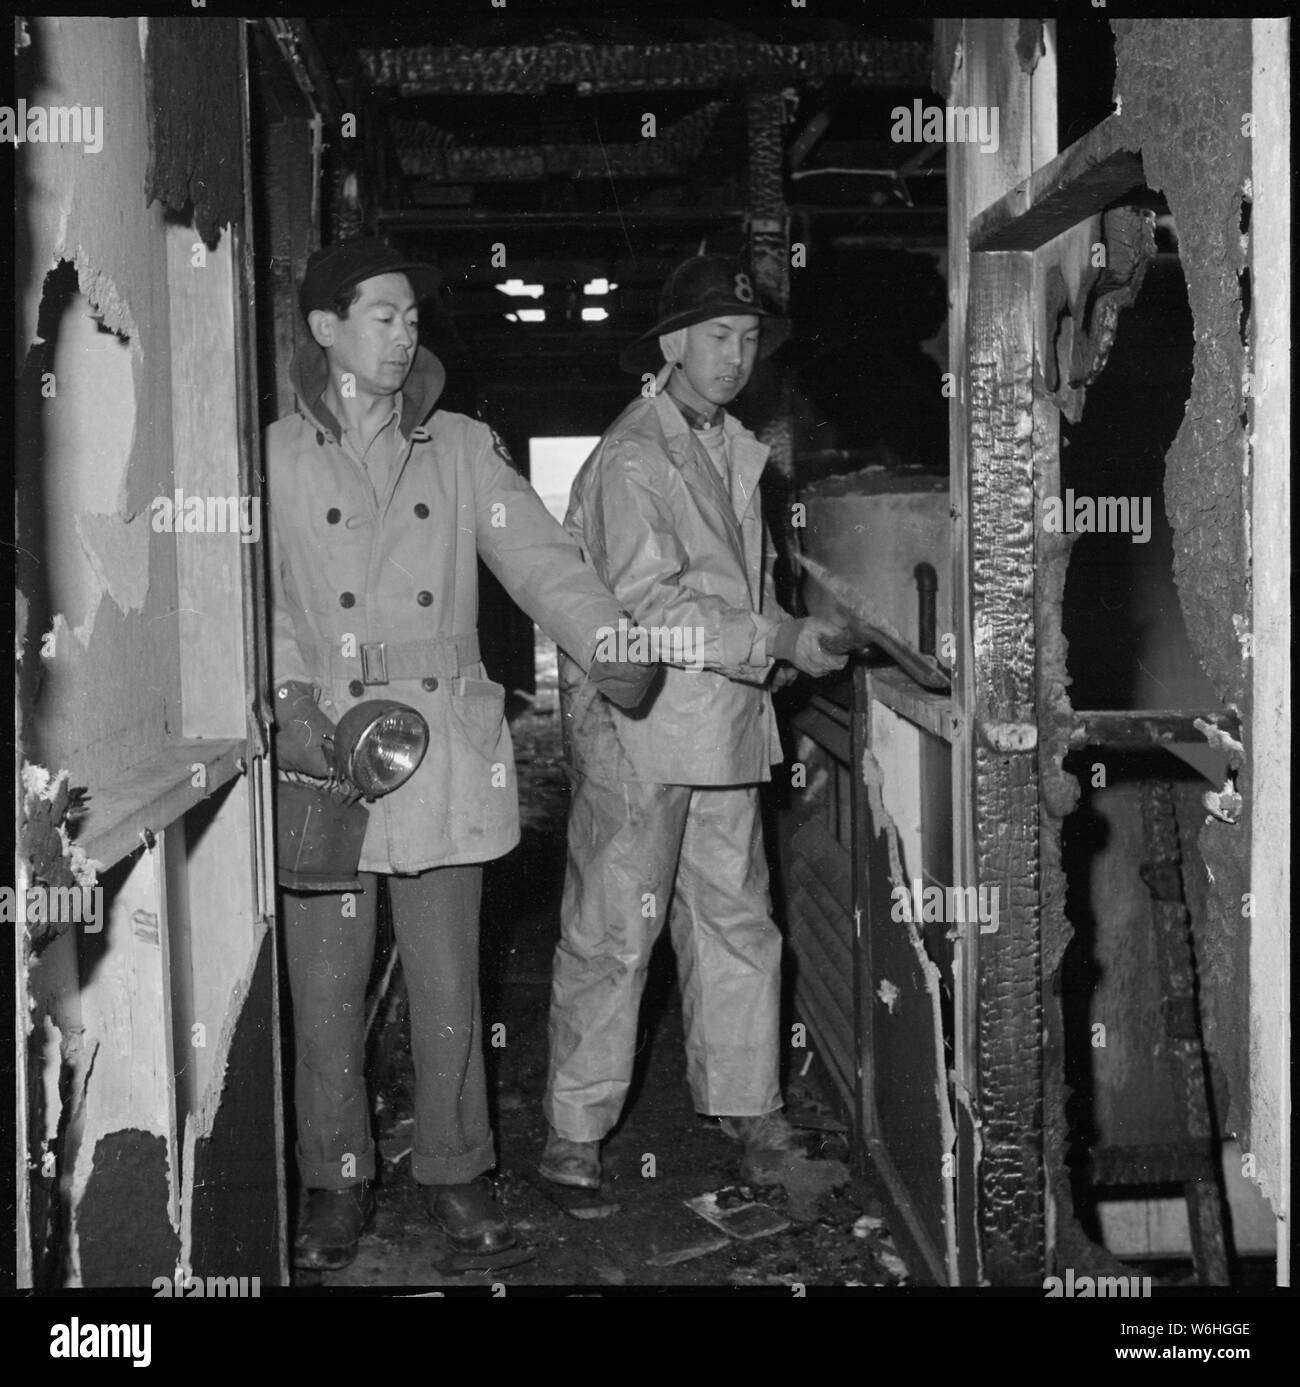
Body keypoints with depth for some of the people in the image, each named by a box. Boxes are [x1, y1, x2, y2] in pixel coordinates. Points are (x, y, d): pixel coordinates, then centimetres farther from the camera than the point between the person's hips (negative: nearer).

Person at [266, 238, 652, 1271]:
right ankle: (336, 1182, 24)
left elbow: (538, 555, 0)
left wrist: (607, 639, -17)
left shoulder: (463, 449, 10)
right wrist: (289, 700, -19)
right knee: (327, 992, 6)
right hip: (324, 749, -1)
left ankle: (455, 1168, 25)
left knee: (448, 984, 8)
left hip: (443, 751, 1)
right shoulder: (276, 457, 5)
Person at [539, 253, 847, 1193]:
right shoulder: (631, 458, -11)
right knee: (614, 931, -1)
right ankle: (576, 1132, 12)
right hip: (636, 725, -8)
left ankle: (747, 1108, 24)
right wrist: (781, 642, -20)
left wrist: (798, 638, 7)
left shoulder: (735, 449, 17)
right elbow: (649, 607, -19)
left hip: (724, 722, 8)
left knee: (736, 920, 11)